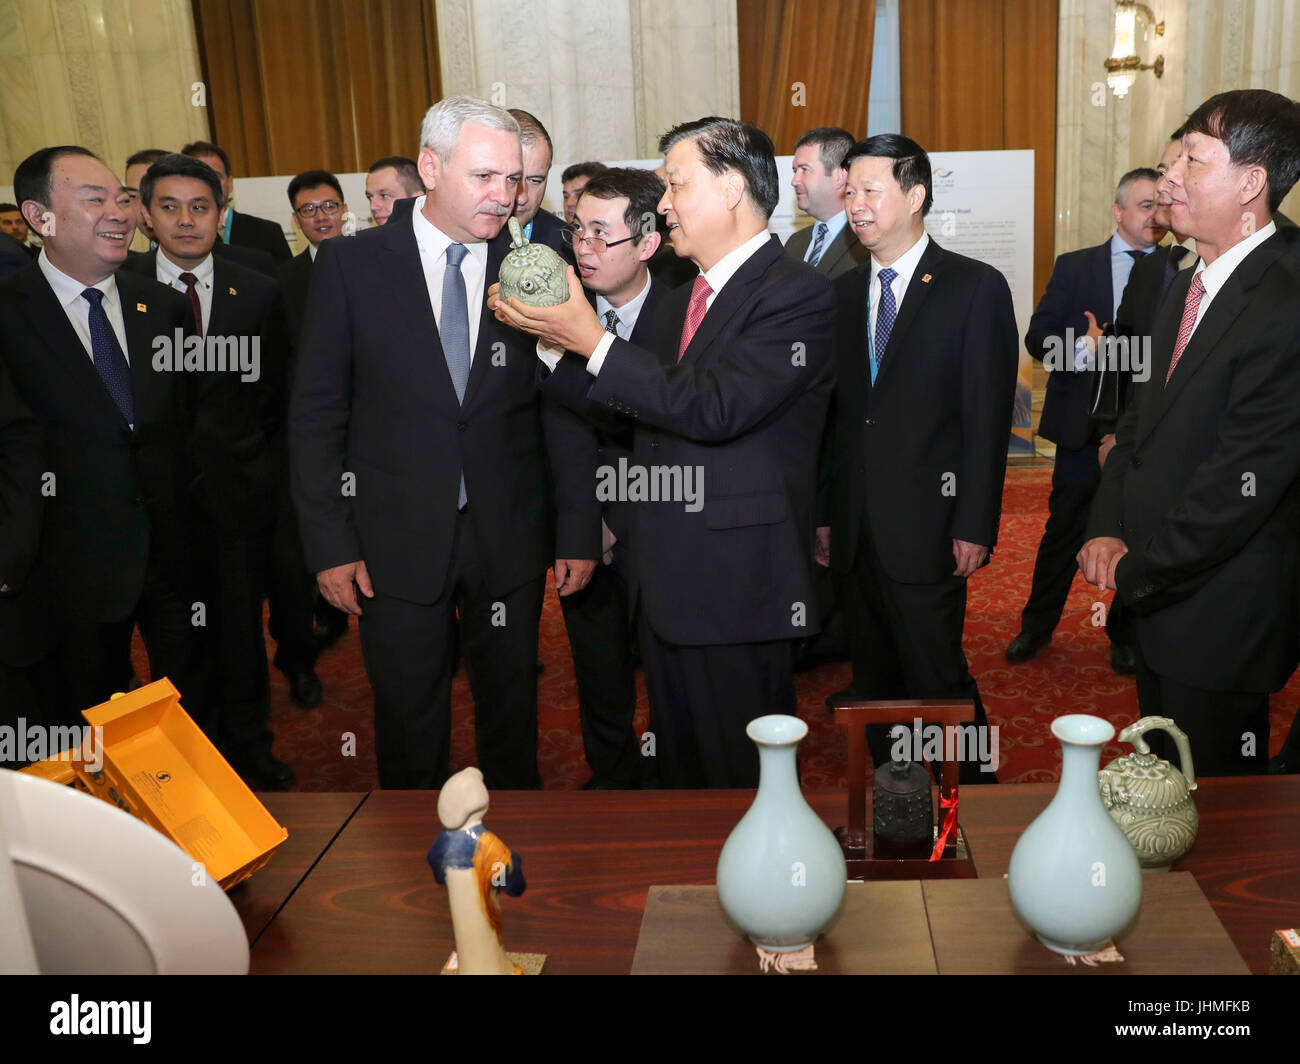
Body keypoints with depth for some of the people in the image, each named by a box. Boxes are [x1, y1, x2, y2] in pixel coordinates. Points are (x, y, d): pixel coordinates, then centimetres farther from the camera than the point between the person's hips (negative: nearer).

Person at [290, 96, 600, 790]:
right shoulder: (350, 266, -3)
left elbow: (566, 413, 3)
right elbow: (316, 415, -2)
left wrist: (578, 531, 1)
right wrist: (329, 544, -6)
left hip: (510, 538, 1)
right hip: (397, 542, -1)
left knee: (511, 712, 16)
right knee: (408, 723, 12)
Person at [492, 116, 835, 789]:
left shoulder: (796, 292, -13)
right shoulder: (682, 302, 15)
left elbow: (714, 408, -24)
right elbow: (635, 405, 14)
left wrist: (592, 341, -22)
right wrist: (548, 338, 4)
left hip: (737, 590, -8)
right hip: (665, 583, 9)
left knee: (742, 776, 5)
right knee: (676, 766, 21)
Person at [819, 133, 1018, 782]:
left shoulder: (976, 288, -3)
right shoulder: (844, 292, 13)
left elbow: (987, 417, -7)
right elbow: (837, 411, 12)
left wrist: (974, 526, -12)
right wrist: (825, 514, 9)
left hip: (924, 529, -5)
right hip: (855, 531, 6)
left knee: (939, 681, -2)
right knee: (874, 681, 14)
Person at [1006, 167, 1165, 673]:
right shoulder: (1075, 266, 3)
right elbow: (1038, 337, -4)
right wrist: (1084, 349, -22)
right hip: (1084, 424, -1)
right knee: (1064, 528, 8)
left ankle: (1126, 633, 28)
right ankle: (1037, 626, 24)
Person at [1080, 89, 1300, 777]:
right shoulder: (1186, 288, 9)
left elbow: (1239, 486, -23)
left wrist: (1135, 574, -14)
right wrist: (1108, 529, -3)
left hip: (1218, 621, -8)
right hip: (1154, 597, 8)